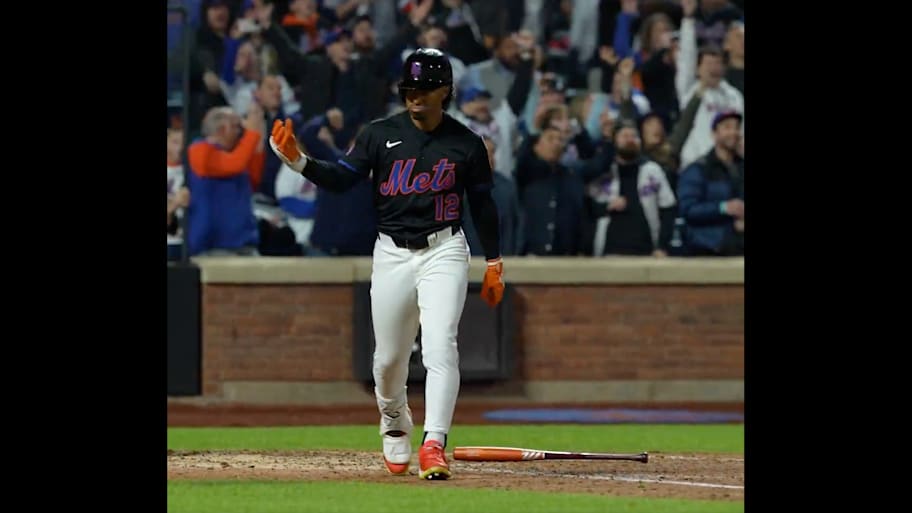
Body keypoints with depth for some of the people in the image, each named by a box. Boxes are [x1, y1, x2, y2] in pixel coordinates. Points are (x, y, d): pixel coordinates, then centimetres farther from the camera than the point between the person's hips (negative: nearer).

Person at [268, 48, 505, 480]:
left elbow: (482, 203, 10)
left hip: (444, 252, -2)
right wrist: (298, 161, -24)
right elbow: (343, 177, -7)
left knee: (440, 347, -17)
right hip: (391, 254, 2)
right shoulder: (381, 134, 2)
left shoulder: (466, 144, 1)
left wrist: (494, 263, 11)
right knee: (389, 358, 7)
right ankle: (394, 427, 35)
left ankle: (434, 444, -24)